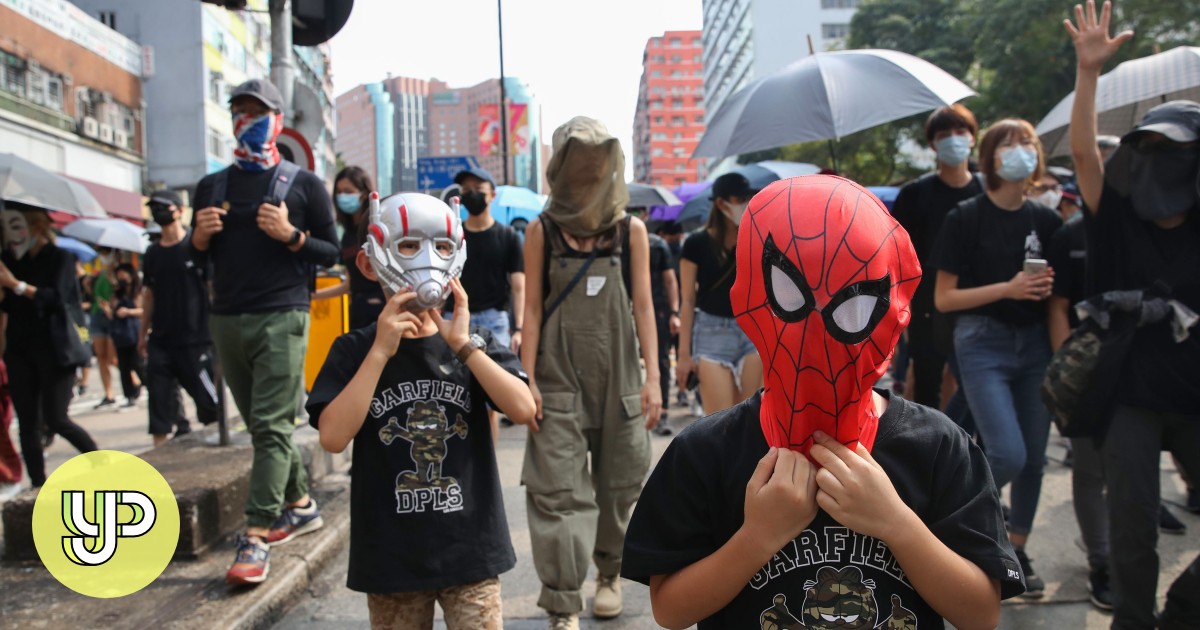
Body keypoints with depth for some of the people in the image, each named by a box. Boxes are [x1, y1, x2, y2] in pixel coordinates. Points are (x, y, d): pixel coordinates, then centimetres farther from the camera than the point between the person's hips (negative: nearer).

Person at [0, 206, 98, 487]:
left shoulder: (60, 258, -4)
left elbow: (56, 298, -17)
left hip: (54, 349, -5)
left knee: (55, 419, -9)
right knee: (28, 424, 3)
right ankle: (38, 486, 9)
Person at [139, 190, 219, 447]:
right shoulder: (152, 253, 10)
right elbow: (148, 294, 16)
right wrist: (142, 334, 15)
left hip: (195, 341, -5)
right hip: (160, 342, 5)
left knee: (209, 401, -2)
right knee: (159, 402, 5)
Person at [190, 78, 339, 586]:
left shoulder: (304, 185, 4)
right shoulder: (211, 186, 15)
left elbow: (331, 253, 2)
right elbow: (199, 258, 19)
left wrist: (290, 235, -14)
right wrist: (200, 235, -3)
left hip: (281, 318, -5)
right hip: (226, 319, 5)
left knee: (270, 426, -11)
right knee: (260, 424, 12)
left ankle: (257, 539, -10)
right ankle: (301, 505, 27)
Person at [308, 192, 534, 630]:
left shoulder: (474, 343, 1)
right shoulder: (354, 350, -3)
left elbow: (523, 409, -14)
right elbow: (333, 437, -16)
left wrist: (463, 345, -18)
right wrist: (381, 351, -19)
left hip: (470, 549, 1)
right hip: (391, 555, 0)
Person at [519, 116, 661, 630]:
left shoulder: (630, 229, 5)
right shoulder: (543, 230, 2)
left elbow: (642, 305, 4)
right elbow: (533, 307, 1)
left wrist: (652, 377, -1)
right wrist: (526, 377, -6)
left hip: (618, 371, 2)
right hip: (559, 375, -1)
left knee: (619, 482, 11)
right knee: (557, 490, -4)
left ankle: (609, 572, 34)